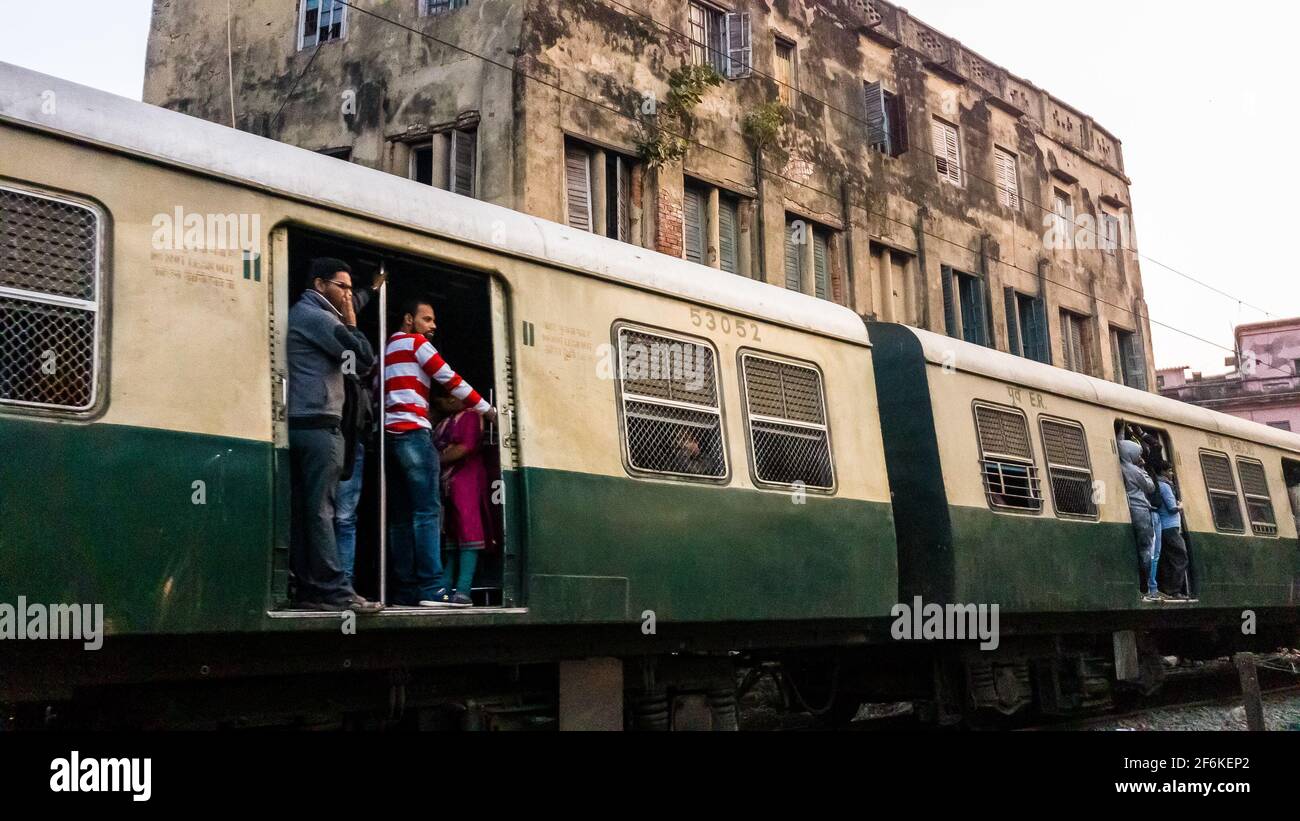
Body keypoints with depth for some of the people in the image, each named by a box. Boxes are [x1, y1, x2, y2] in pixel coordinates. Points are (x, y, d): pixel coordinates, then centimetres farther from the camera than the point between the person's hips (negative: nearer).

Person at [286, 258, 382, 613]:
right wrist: (350, 322, 4)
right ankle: (334, 590, -12)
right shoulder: (316, 317, -7)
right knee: (321, 510, -11)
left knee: (303, 510, 6)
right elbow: (365, 357, -8)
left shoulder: (300, 314, 24)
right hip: (319, 424, -10)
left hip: (299, 424, 10)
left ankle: (307, 589, 7)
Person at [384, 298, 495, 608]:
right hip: (413, 433, -9)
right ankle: (432, 588, -21)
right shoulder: (415, 342, 3)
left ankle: (406, 590, -1)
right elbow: (450, 380, -2)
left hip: (391, 435, 9)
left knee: (401, 517, 3)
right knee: (427, 511, -14)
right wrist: (488, 410, 4)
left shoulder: (389, 349, 28)